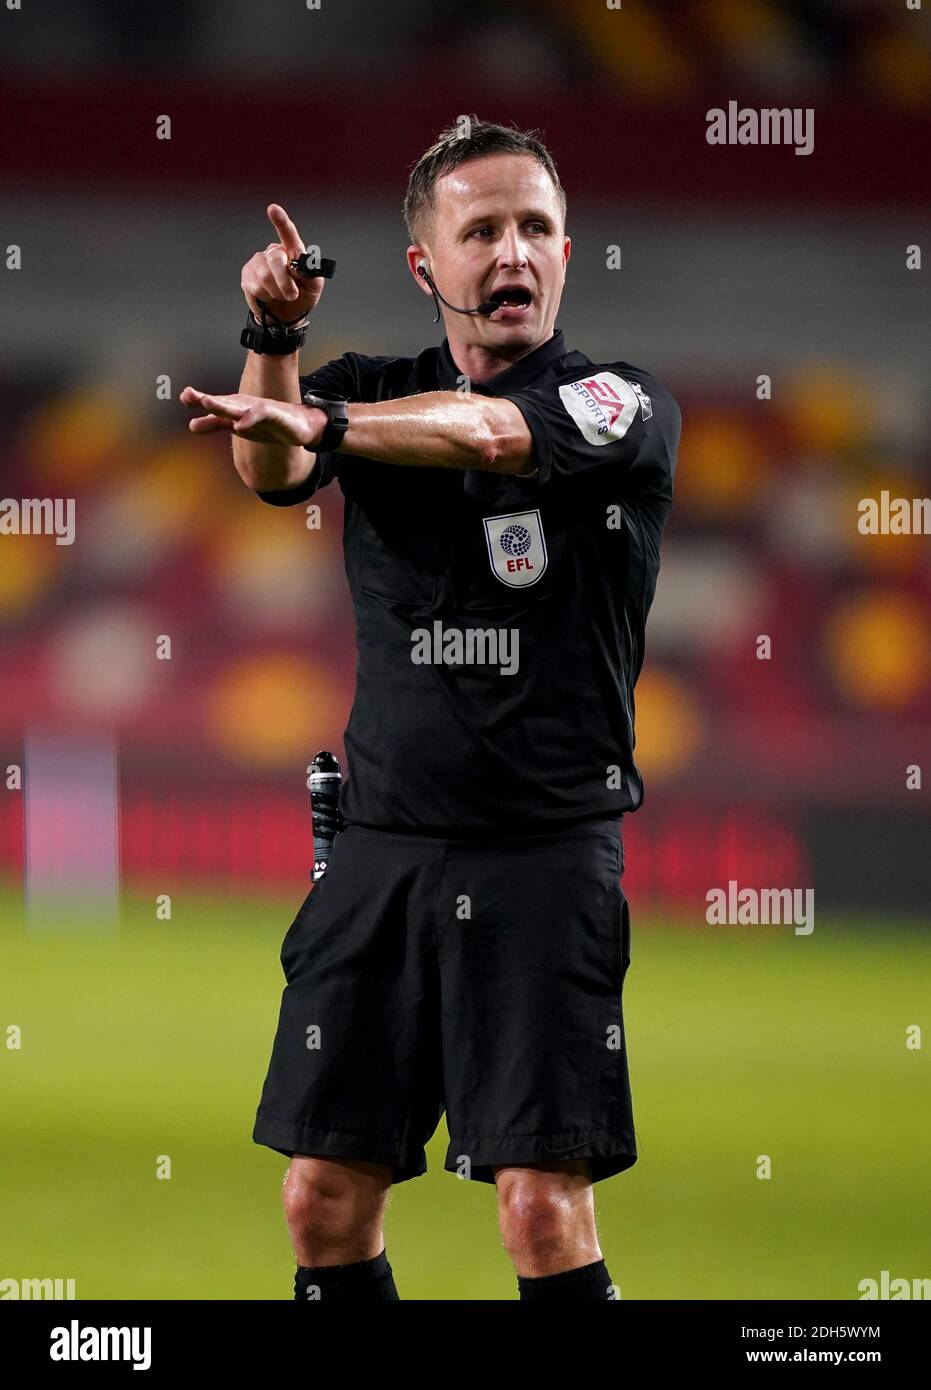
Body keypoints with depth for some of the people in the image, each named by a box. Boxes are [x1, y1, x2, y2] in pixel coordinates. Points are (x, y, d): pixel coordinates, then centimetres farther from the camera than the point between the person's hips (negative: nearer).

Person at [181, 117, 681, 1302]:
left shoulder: (628, 408, -1)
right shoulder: (376, 392, 12)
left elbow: (496, 433, -22)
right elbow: (270, 471, -9)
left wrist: (321, 422, -32)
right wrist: (274, 341, -27)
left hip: (546, 851, -4)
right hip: (381, 843, 4)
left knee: (543, 1207, -11)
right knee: (325, 1195, 4)